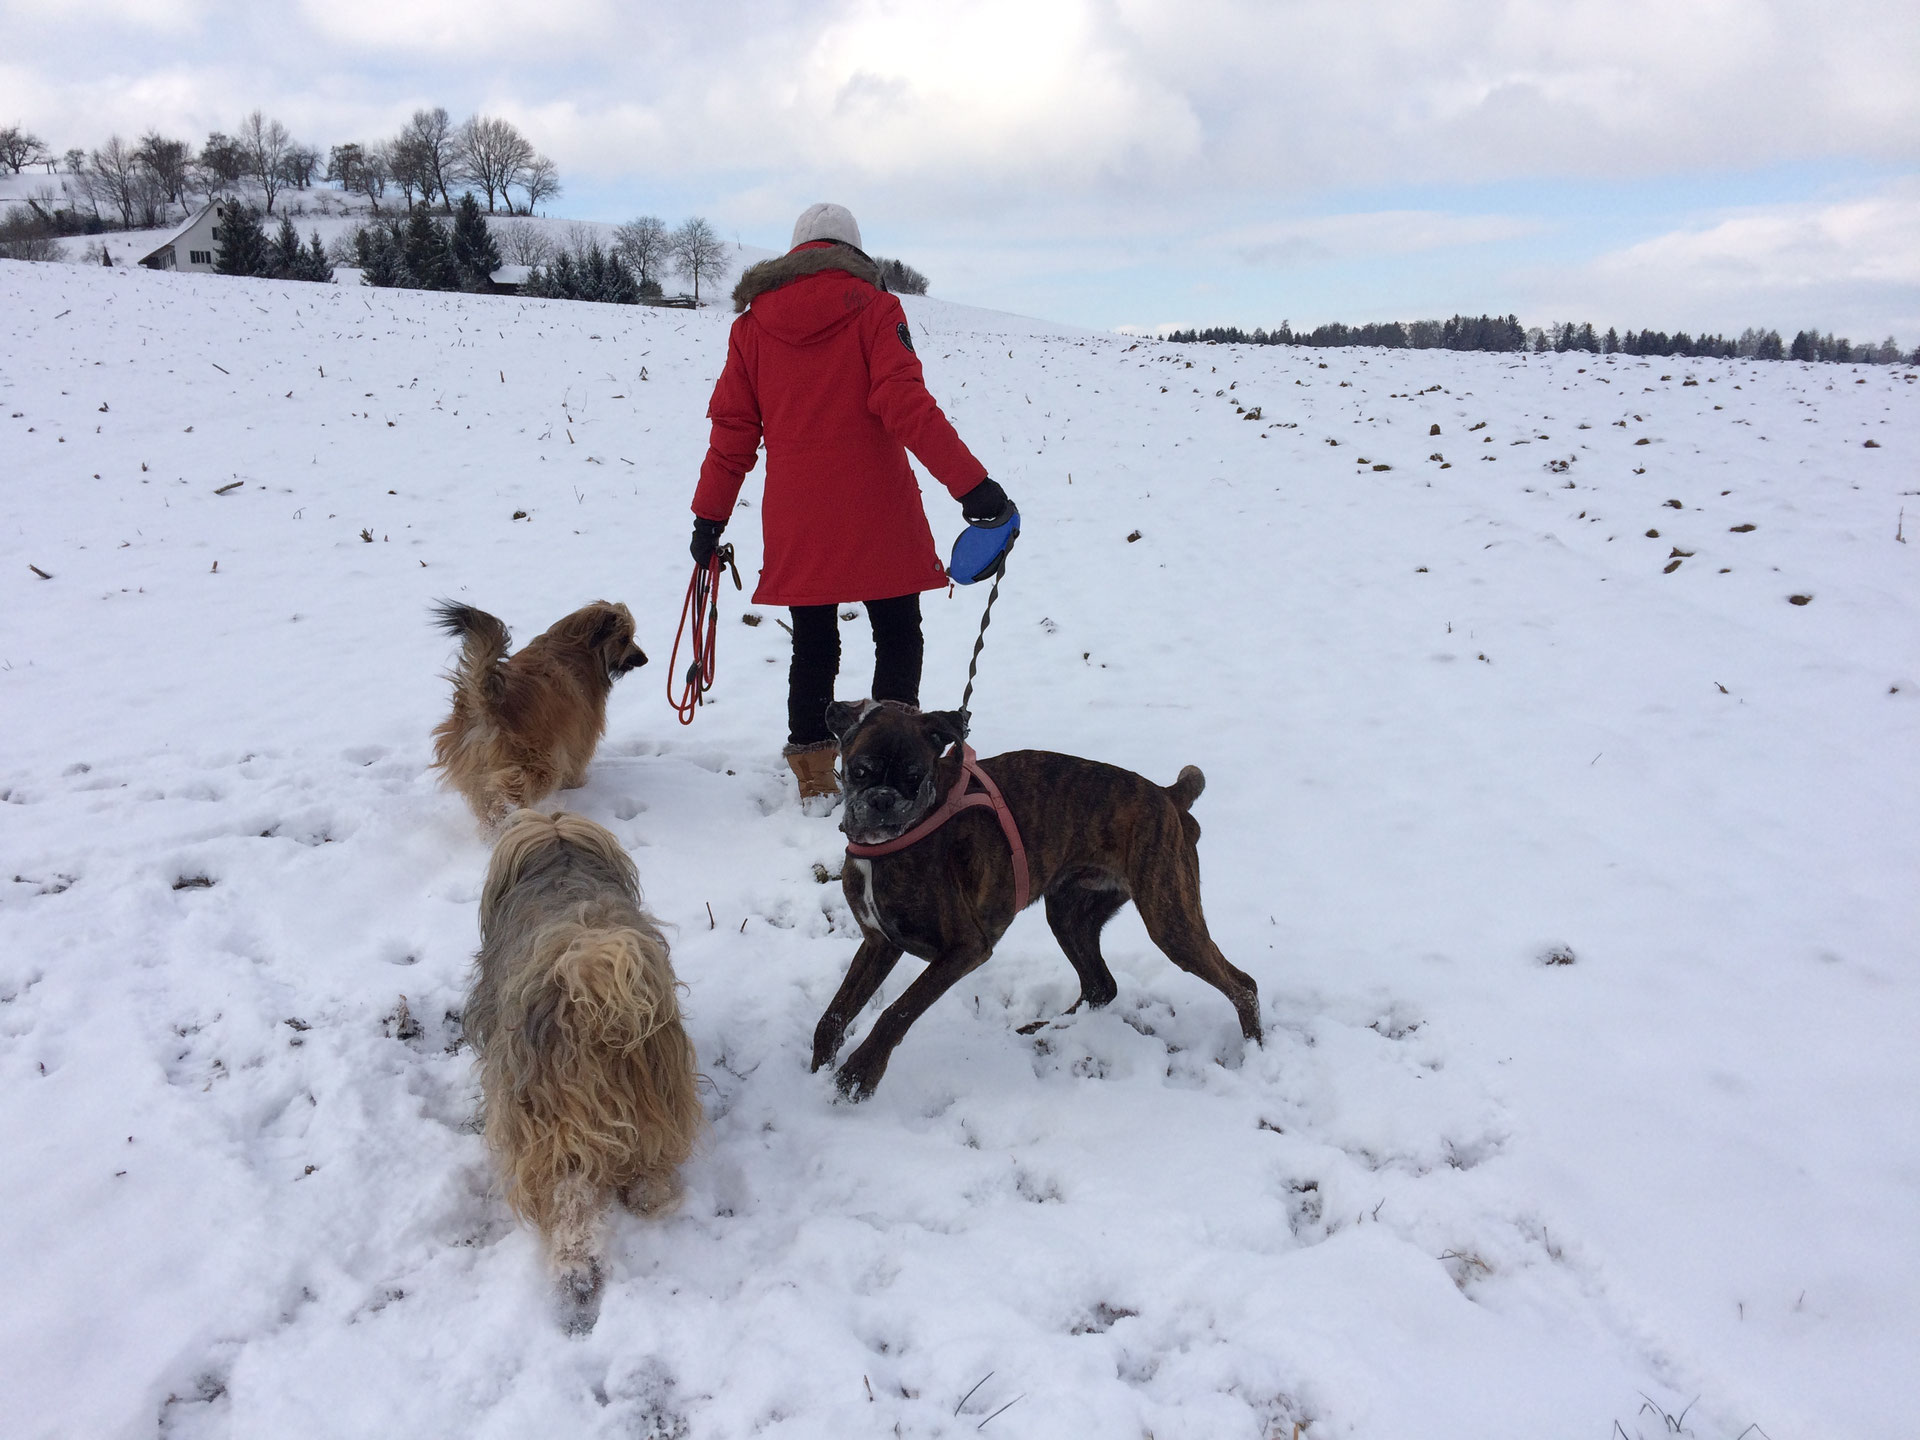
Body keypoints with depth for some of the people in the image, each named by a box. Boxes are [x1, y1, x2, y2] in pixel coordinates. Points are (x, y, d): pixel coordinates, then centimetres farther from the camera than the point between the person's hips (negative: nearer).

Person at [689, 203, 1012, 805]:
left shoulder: (752, 322, 9)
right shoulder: (873, 308, -2)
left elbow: (732, 429, 8)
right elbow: (905, 403, -15)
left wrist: (710, 516, 14)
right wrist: (971, 483, -18)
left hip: (796, 522, 3)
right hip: (877, 515, -3)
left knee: (813, 647, 12)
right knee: (898, 635, 11)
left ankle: (814, 780, 17)